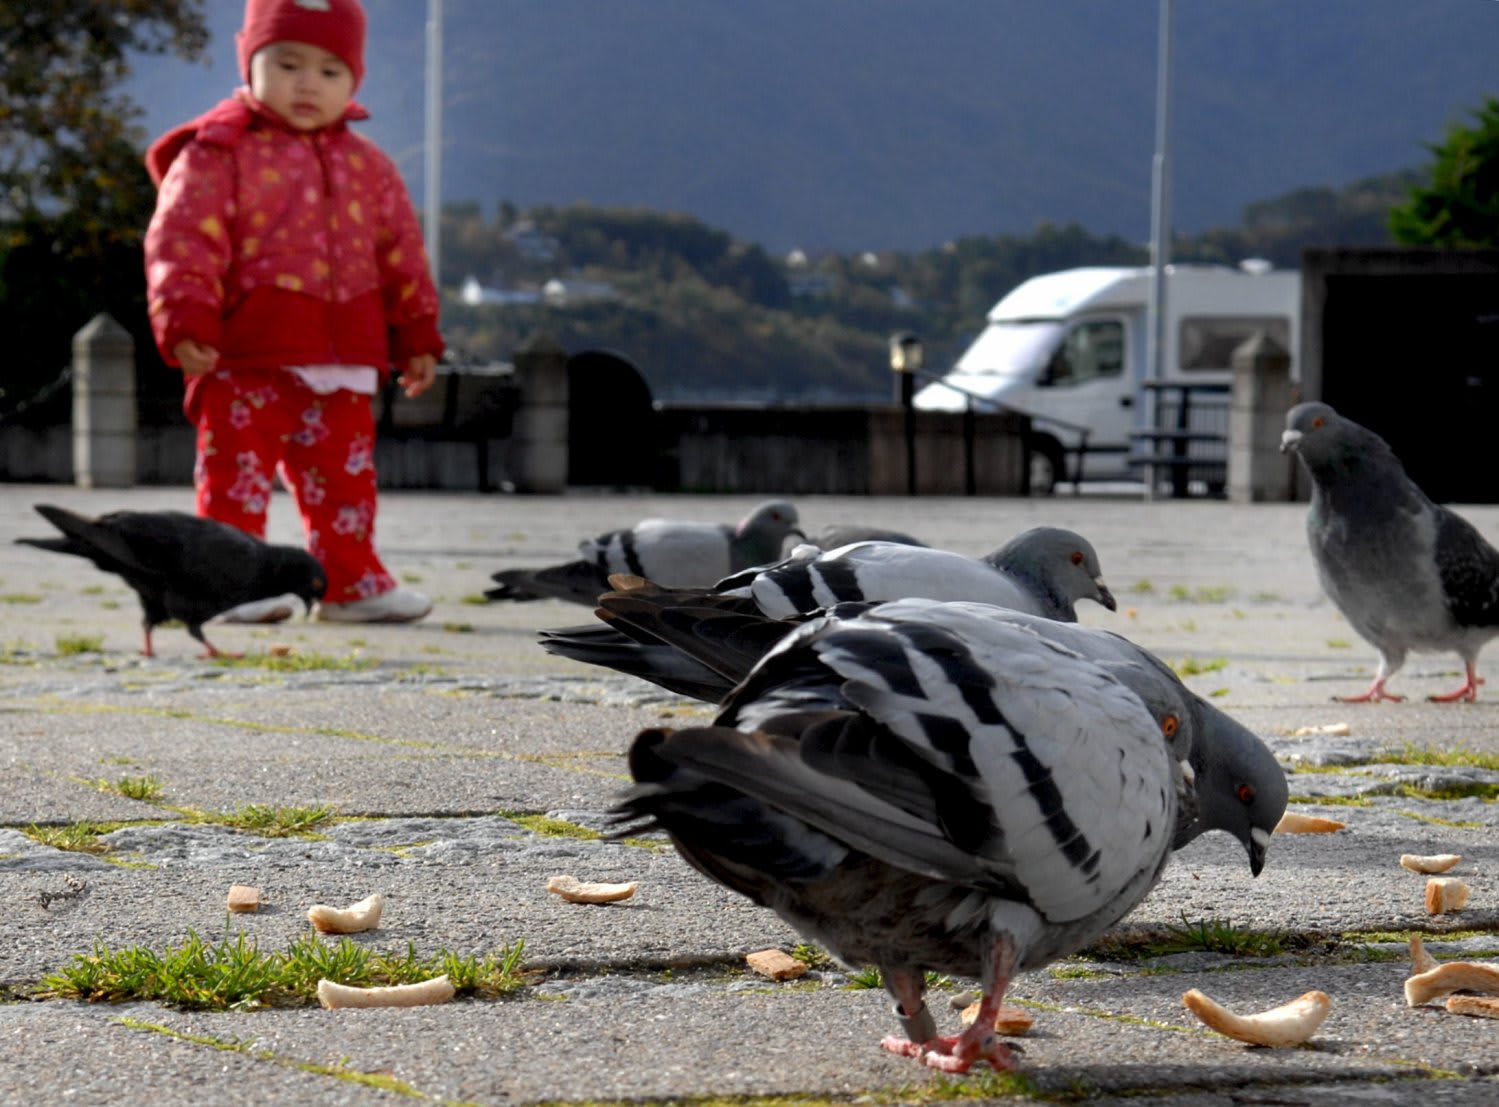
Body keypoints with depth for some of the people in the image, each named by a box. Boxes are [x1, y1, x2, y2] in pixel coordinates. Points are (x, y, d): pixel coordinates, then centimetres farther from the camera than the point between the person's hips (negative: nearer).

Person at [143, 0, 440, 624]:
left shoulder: (366, 166, 14)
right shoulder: (219, 153, -3)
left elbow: (401, 253, 19)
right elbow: (182, 240, -11)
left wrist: (417, 334, 17)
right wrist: (184, 321, -22)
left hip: (343, 361, 5)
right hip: (247, 359, -5)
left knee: (343, 475, 10)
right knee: (238, 471, -3)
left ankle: (350, 582, 20)